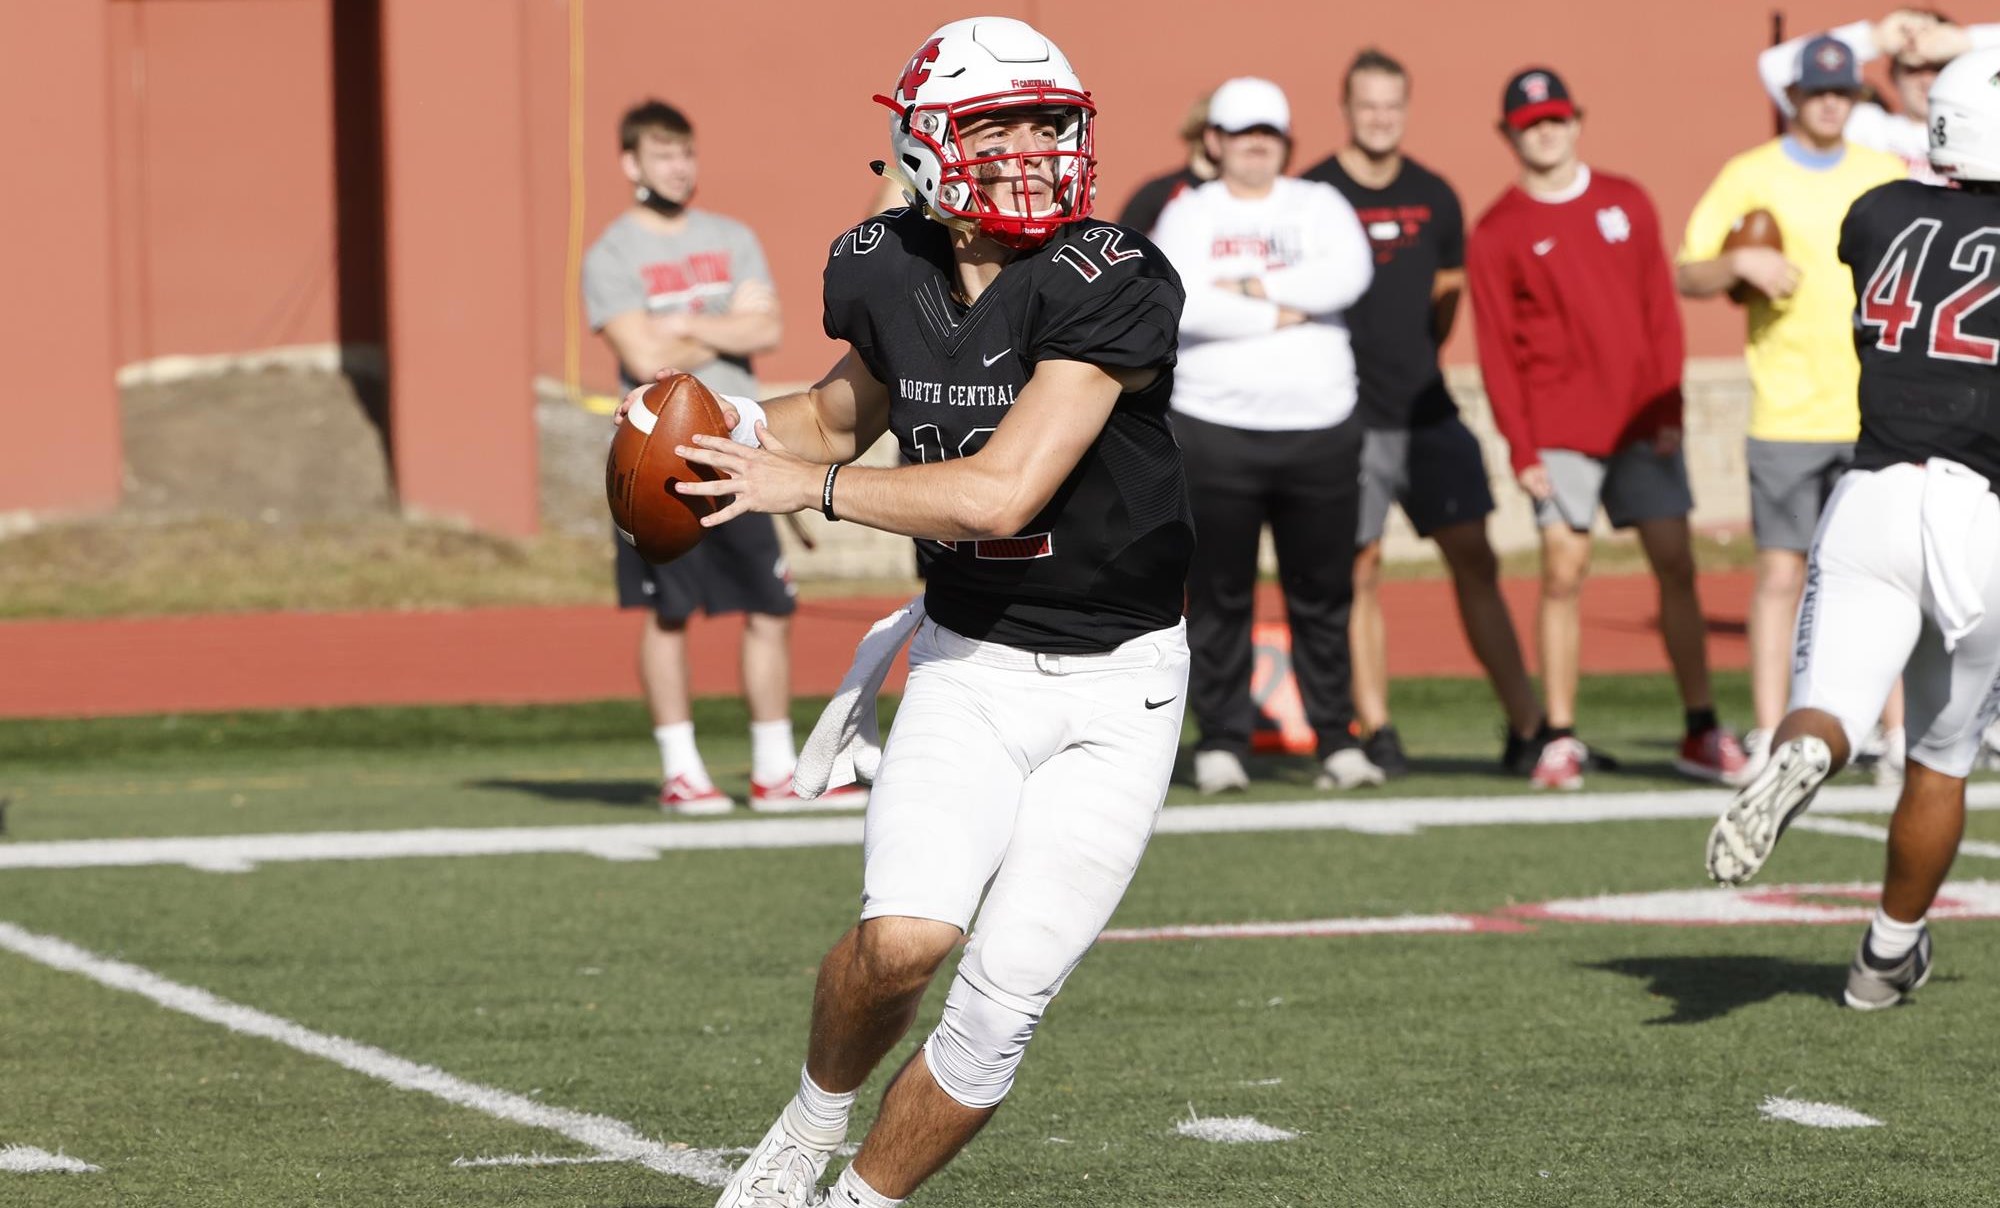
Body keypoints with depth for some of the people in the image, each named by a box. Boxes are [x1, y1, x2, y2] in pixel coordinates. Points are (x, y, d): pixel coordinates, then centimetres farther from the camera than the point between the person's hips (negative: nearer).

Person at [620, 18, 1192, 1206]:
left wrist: (809, 485, -17)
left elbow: (1001, 493, -27)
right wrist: (744, 427, 0)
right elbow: (849, 408, 21)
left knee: (1006, 997, -7)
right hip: (968, 662, 3)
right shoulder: (890, 275, -2)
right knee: (907, 937, -20)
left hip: (1115, 686, -3)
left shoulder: (1107, 285, -20)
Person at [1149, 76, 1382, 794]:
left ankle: (1337, 740, 9)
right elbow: (1180, 304, -13)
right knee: (1219, 595, -1)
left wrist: (1250, 288, -12)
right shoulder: (1187, 215, 5)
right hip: (1215, 430, -2)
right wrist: (1285, 313, -10)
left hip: (1320, 430, 2)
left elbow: (1350, 275, -10)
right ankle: (1221, 742, 5)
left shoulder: (1317, 206, 11)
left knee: (1323, 593, 3)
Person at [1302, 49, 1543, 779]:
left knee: (1474, 560, 2)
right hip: (1348, 418, -4)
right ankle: (1375, 732, 5)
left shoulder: (1433, 198, 9)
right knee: (1359, 570, 0)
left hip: (1427, 411, 4)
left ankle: (1527, 727, 4)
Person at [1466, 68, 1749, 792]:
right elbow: (1496, 351, -2)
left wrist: (1669, 411, 0)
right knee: (1563, 573, -6)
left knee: (1676, 564, 0)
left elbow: (1661, 315, 9)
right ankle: (1560, 739, 0)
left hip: (1643, 424, 3)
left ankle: (1701, 733, 5)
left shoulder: (1627, 204, 10)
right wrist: (1521, 448, -8)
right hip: (1561, 431, -3)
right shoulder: (1496, 234, 1)